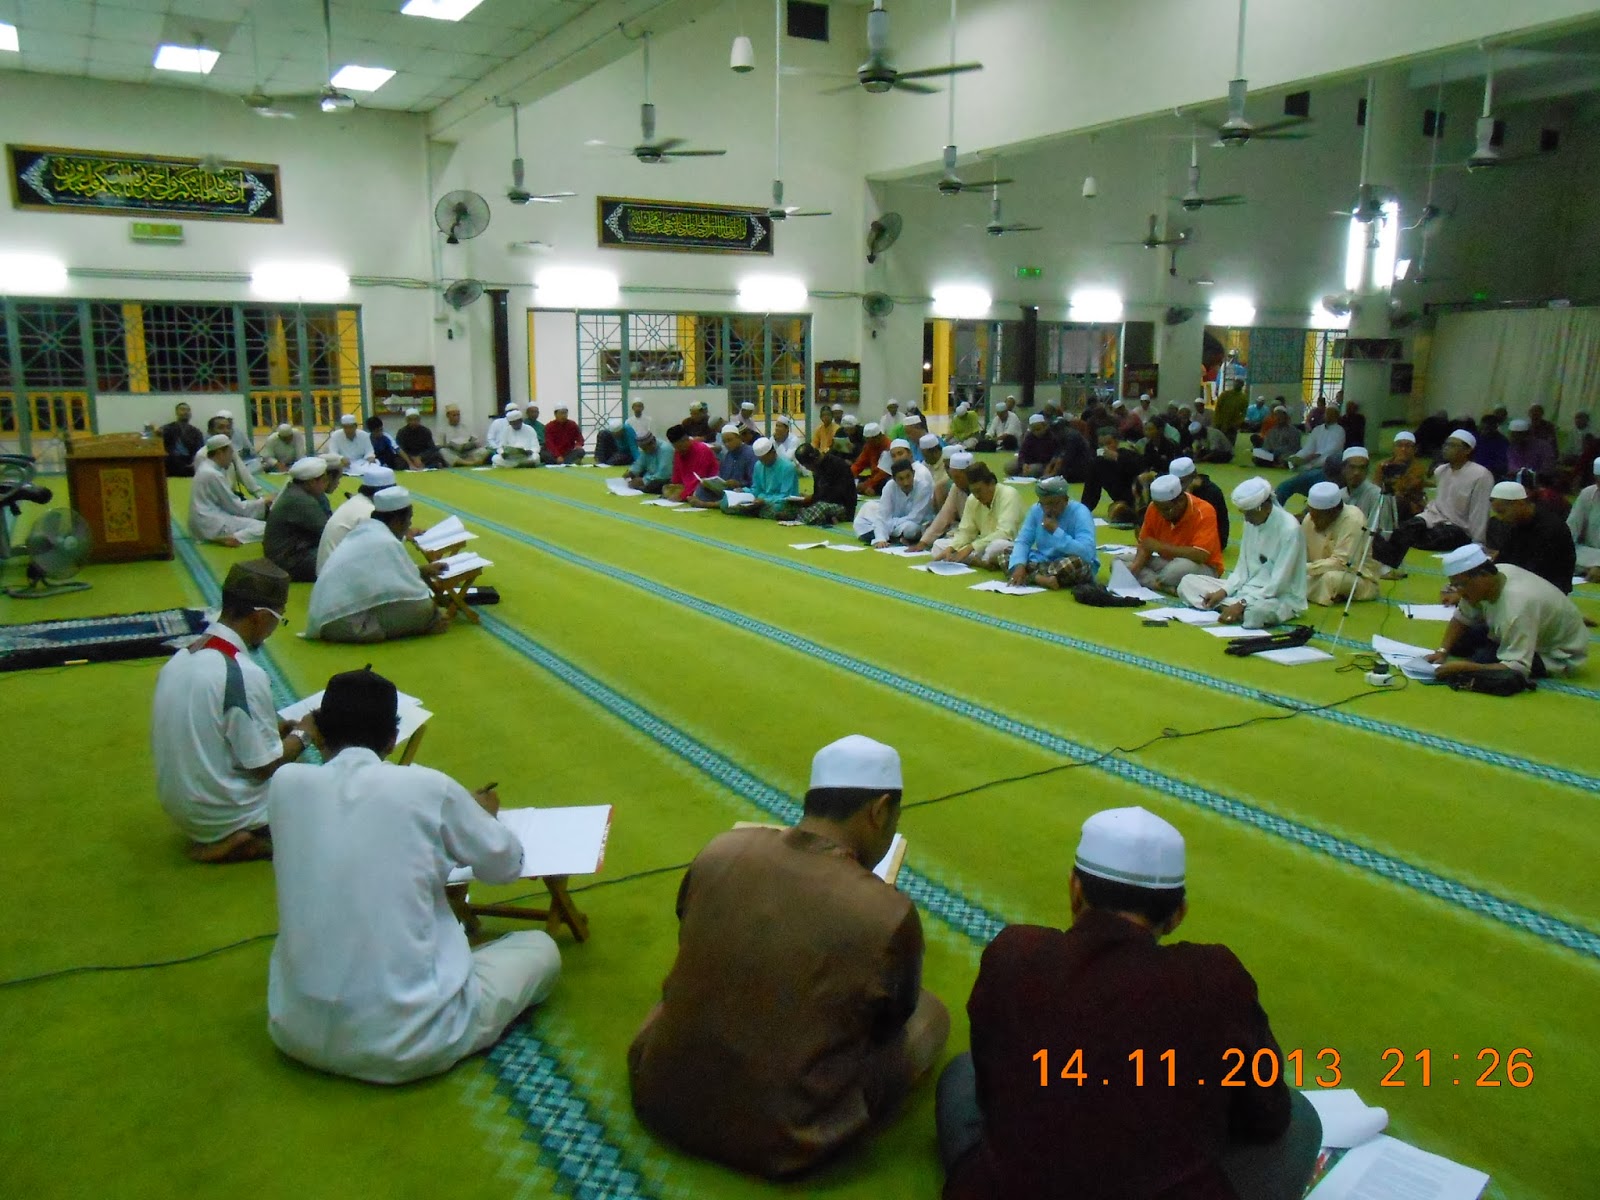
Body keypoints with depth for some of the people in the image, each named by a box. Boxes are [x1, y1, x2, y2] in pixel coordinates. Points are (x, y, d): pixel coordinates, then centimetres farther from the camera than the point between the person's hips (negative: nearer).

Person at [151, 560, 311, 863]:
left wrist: (273, 729, 11)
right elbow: (265, 767, -19)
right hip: (223, 815, -9)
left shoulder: (181, 657, 0)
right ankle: (248, 841, -6)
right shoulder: (245, 675, -25)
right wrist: (303, 735, -1)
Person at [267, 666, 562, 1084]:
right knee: (540, 947, 19)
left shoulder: (285, 783, -3)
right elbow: (506, 864, 7)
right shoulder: (428, 787, -10)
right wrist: (483, 815, 28)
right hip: (408, 1040, -4)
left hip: (296, 1032, 5)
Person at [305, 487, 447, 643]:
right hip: (344, 623, -10)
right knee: (424, 606, -13)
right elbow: (411, 591, -12)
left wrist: (422, 570, 32)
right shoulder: (387, 544, -17)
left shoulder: (365, 530, 10)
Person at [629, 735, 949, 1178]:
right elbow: (893, 1020, 0)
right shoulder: (890, 915, -21)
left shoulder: (720, 851, -10)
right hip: (776, 1142, -4)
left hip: (662, 1099, 4)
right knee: (929, 1013, 13)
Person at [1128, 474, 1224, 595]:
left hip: (1203, 568, -6)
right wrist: (1135, 566, -21)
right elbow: (1145, 545, 0)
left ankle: (1152, 582, -11)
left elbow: (1200, 556, -31)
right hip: (1167, 564, 7)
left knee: (1182, 567, -41)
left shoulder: (1204, 512, -22)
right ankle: (1170, 588, -24)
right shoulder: (1154, 508, -7)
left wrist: (1160, 546, -28)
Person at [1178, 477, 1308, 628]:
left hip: (1282, 597, -8)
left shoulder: (1289, 529, -20)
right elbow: (1243, 566, 9)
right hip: (1249, 588, 8)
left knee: (1256, 610, -44)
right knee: (1188, 582, -2)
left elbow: (1278, 584, -22)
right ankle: (1230, 606, -18)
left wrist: (1242, 604, -26)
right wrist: (1223, 591, -7)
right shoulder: (1252, 521, 2)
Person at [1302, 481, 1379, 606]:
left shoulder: (1353, 520, -27)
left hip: (1360, 578, -6)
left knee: (1331, 578, -37)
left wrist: (1305, 568, -32)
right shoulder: (1309, 519, -9)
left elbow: (1341, 563, -30)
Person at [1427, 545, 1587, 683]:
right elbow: (1461, 618, -2)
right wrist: (1442, 651, -15)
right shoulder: (1491, 577, -17)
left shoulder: (1516, 607, -40)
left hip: (1559, 653, -7)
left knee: (1484, 658, -27)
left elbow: (1516, 669, -44)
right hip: (1531, 634, 7)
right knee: (1457, 641, 1)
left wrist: (1463, 668, -46)